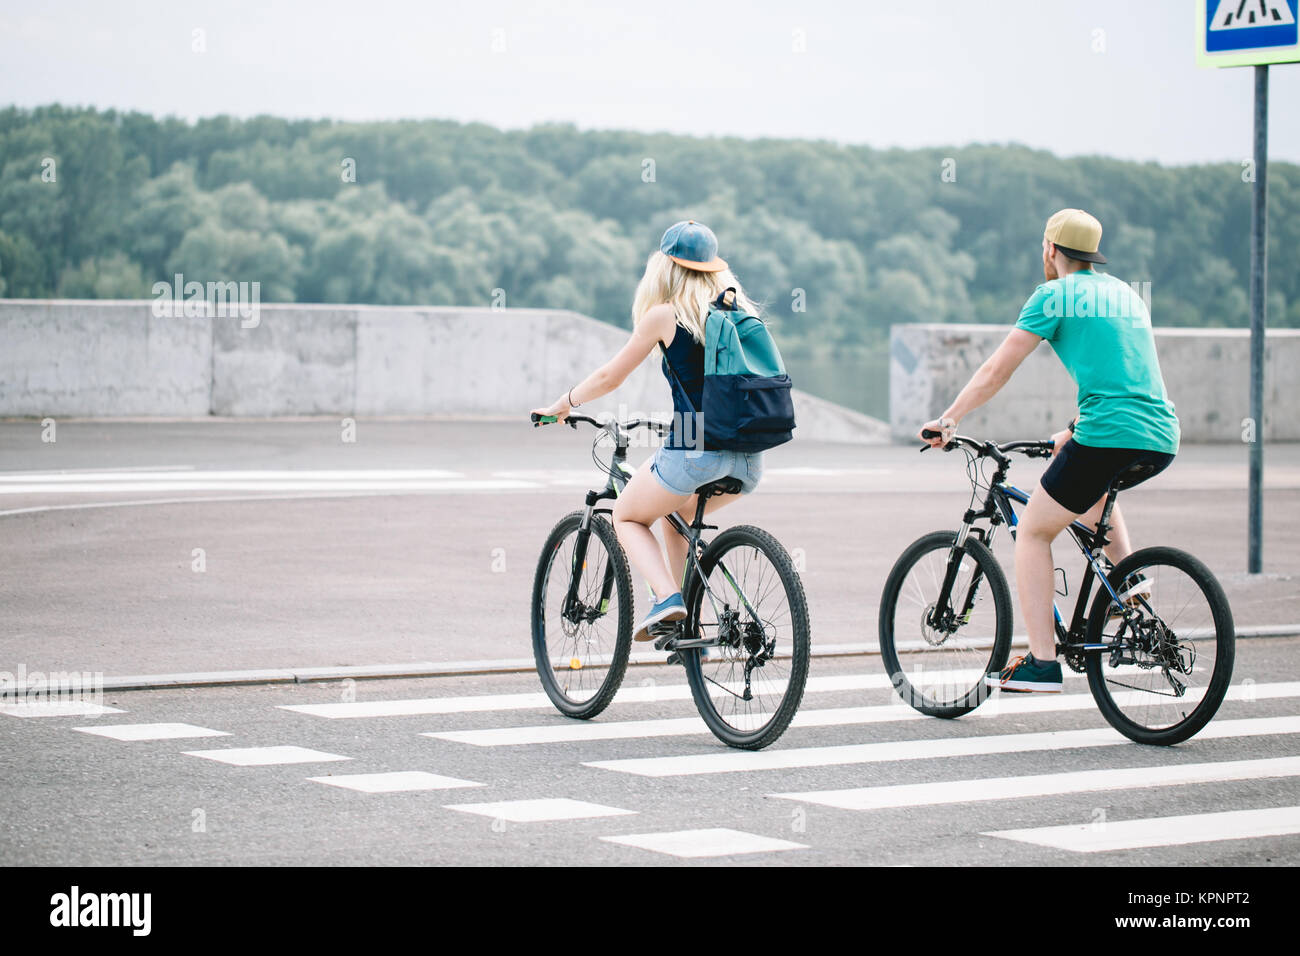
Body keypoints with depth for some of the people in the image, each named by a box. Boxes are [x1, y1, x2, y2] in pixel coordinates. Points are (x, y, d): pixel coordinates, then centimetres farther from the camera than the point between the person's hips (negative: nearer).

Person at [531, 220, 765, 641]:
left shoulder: (664, 314, 0)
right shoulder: (739, 309, 13)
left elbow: (609, 377, 9)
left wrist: (560, 406, 25)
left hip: (695, 449, -6)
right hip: (748, 458, 6)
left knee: (627, 517, 18)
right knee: (675, 515, 31)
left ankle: (667, 597, -7)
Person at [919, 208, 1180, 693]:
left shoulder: (1053, 295, 2)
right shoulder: (1127, 294, 24)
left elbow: (996, 371, 2)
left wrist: (948, 419, 12)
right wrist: (1074, 432, 43)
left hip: (1108, 435, -7)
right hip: (1162, 439, 7)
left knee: (1032, 532, 5)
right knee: (1094, 484, 39)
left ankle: (1042, 662, -3)